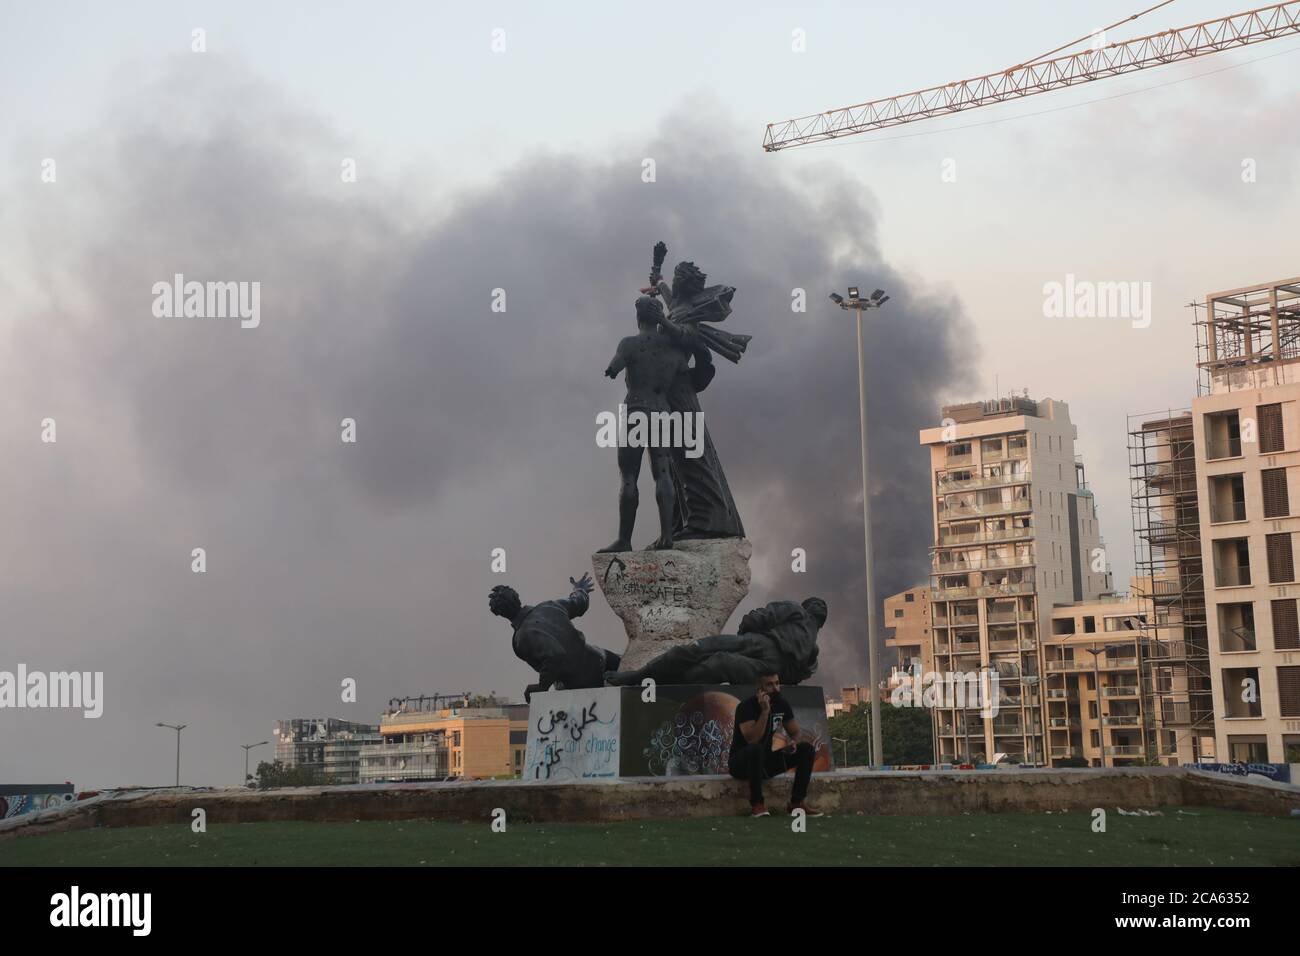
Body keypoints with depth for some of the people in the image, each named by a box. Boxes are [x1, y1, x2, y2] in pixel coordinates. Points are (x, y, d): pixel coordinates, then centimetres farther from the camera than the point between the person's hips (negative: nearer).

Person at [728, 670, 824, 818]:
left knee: (807, 749, -9)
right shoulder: (746, 706, -20)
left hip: (767, 760, 6)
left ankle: (797, 802, -8)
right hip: (742, 762, -6)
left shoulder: (782, 704, 0)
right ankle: (756, 804, -28)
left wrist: (792, 742, -16)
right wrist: (765, 711, -34)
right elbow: (753, 740, -31)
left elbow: (795, 732, 8)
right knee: (756, 749, -40)